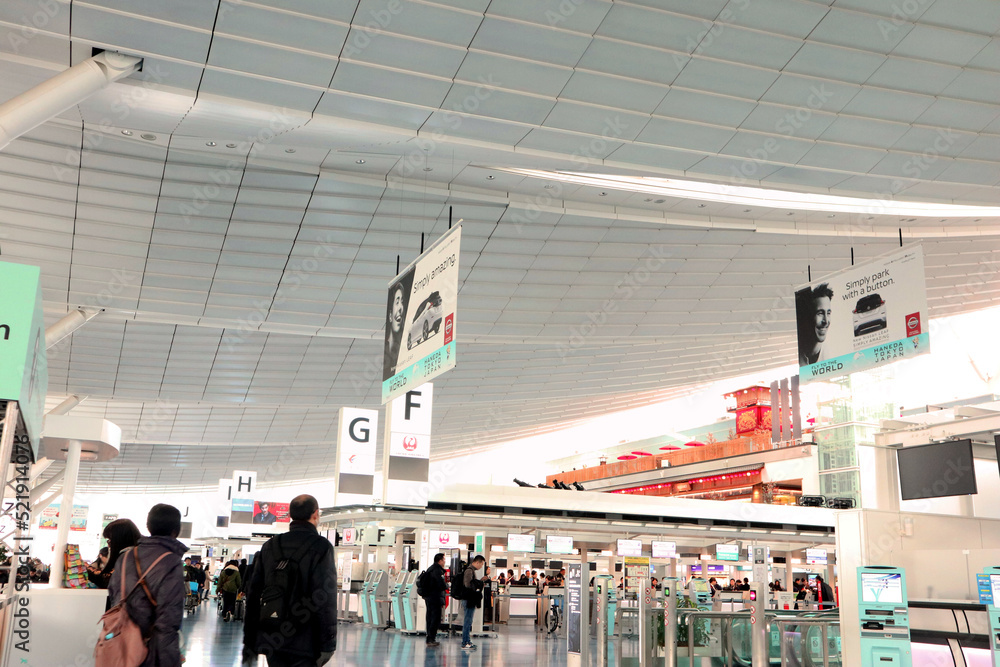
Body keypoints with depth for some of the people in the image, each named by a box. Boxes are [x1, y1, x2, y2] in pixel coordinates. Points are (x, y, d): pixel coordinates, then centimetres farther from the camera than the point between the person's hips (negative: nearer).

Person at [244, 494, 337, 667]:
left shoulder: (269, 546, 9)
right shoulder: (321, 547, -9)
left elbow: (253, 595, 10)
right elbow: (325, 600, -14)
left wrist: (249, 641, 16)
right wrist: (327, 645, -9)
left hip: (272, 640, 6)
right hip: (304, 646, -5)